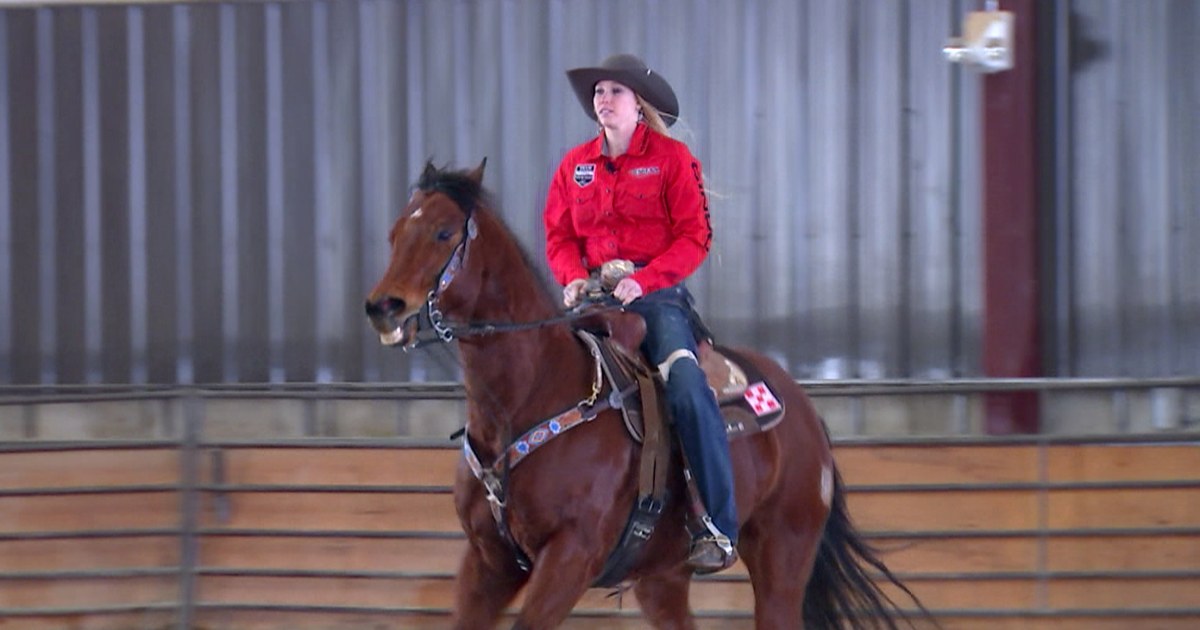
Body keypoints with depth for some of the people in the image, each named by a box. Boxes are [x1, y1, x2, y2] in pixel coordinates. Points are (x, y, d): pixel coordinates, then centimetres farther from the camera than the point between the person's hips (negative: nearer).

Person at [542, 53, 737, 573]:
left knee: (687, 390, -24)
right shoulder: (575, 165, 12)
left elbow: (694, 237, -7)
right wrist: (573, 278, -10)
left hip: (657, 291, -4)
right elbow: (558, 235, 12)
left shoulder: (671, 158, -1)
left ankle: (719, 527, -20)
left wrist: (644, 281, -20)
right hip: (596, 292, 4)